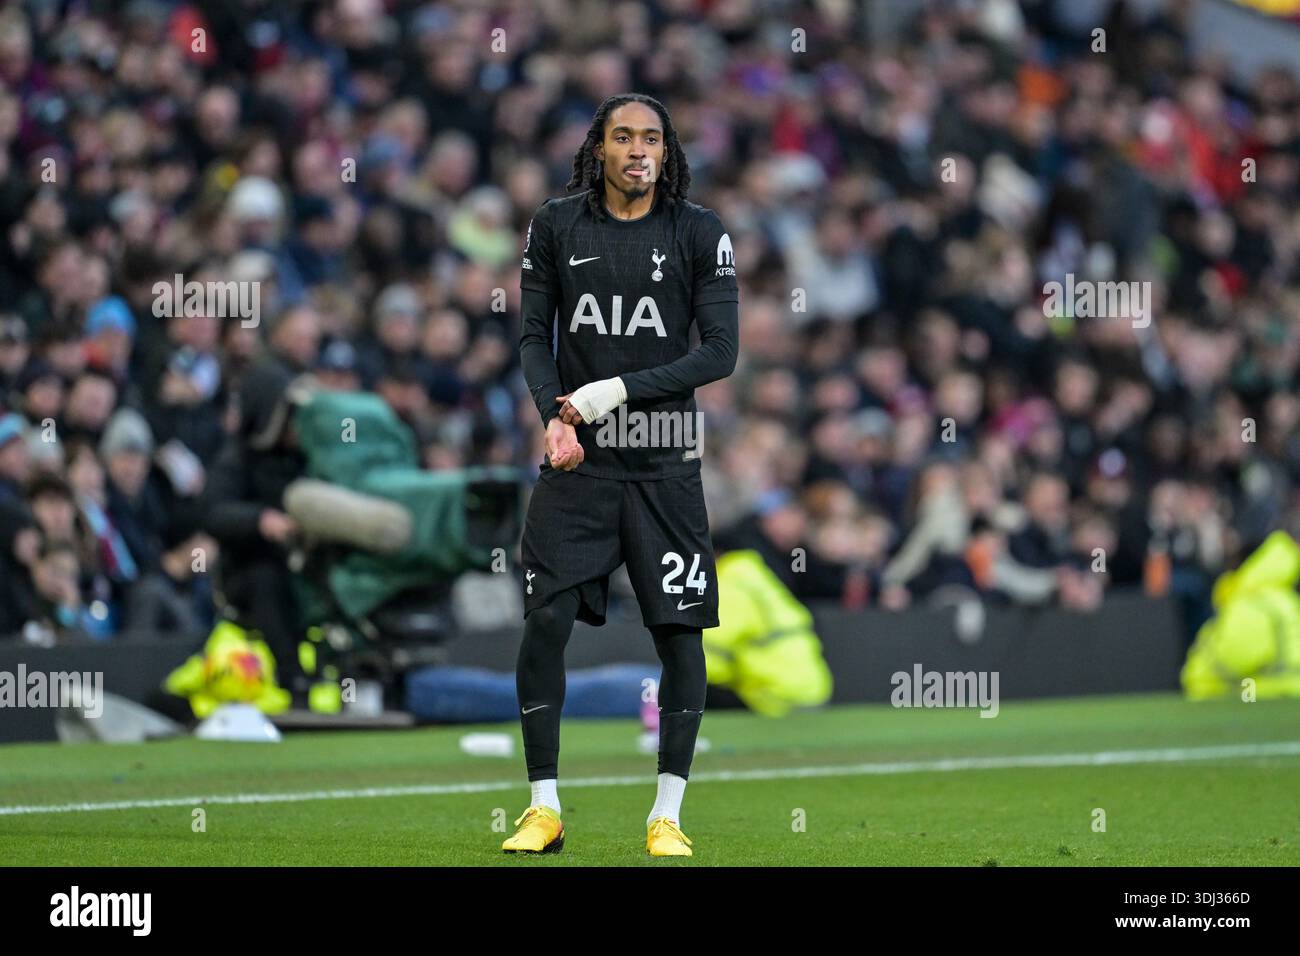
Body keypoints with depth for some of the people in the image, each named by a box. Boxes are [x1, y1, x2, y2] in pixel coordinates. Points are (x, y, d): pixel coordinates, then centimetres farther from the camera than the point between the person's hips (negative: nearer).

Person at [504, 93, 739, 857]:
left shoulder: (700, 233, -1)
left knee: (681, 631, -2)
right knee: (546, 621, -7)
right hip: (578, 460, 1)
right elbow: (534, 337, 8)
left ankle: (667, 817, 6)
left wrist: (617, 391, -13)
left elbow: (721, 352, -6)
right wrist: (556, 417, -10)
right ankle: (545, 809, 3)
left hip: (666, 462, -1)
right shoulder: (556, 227, 5)